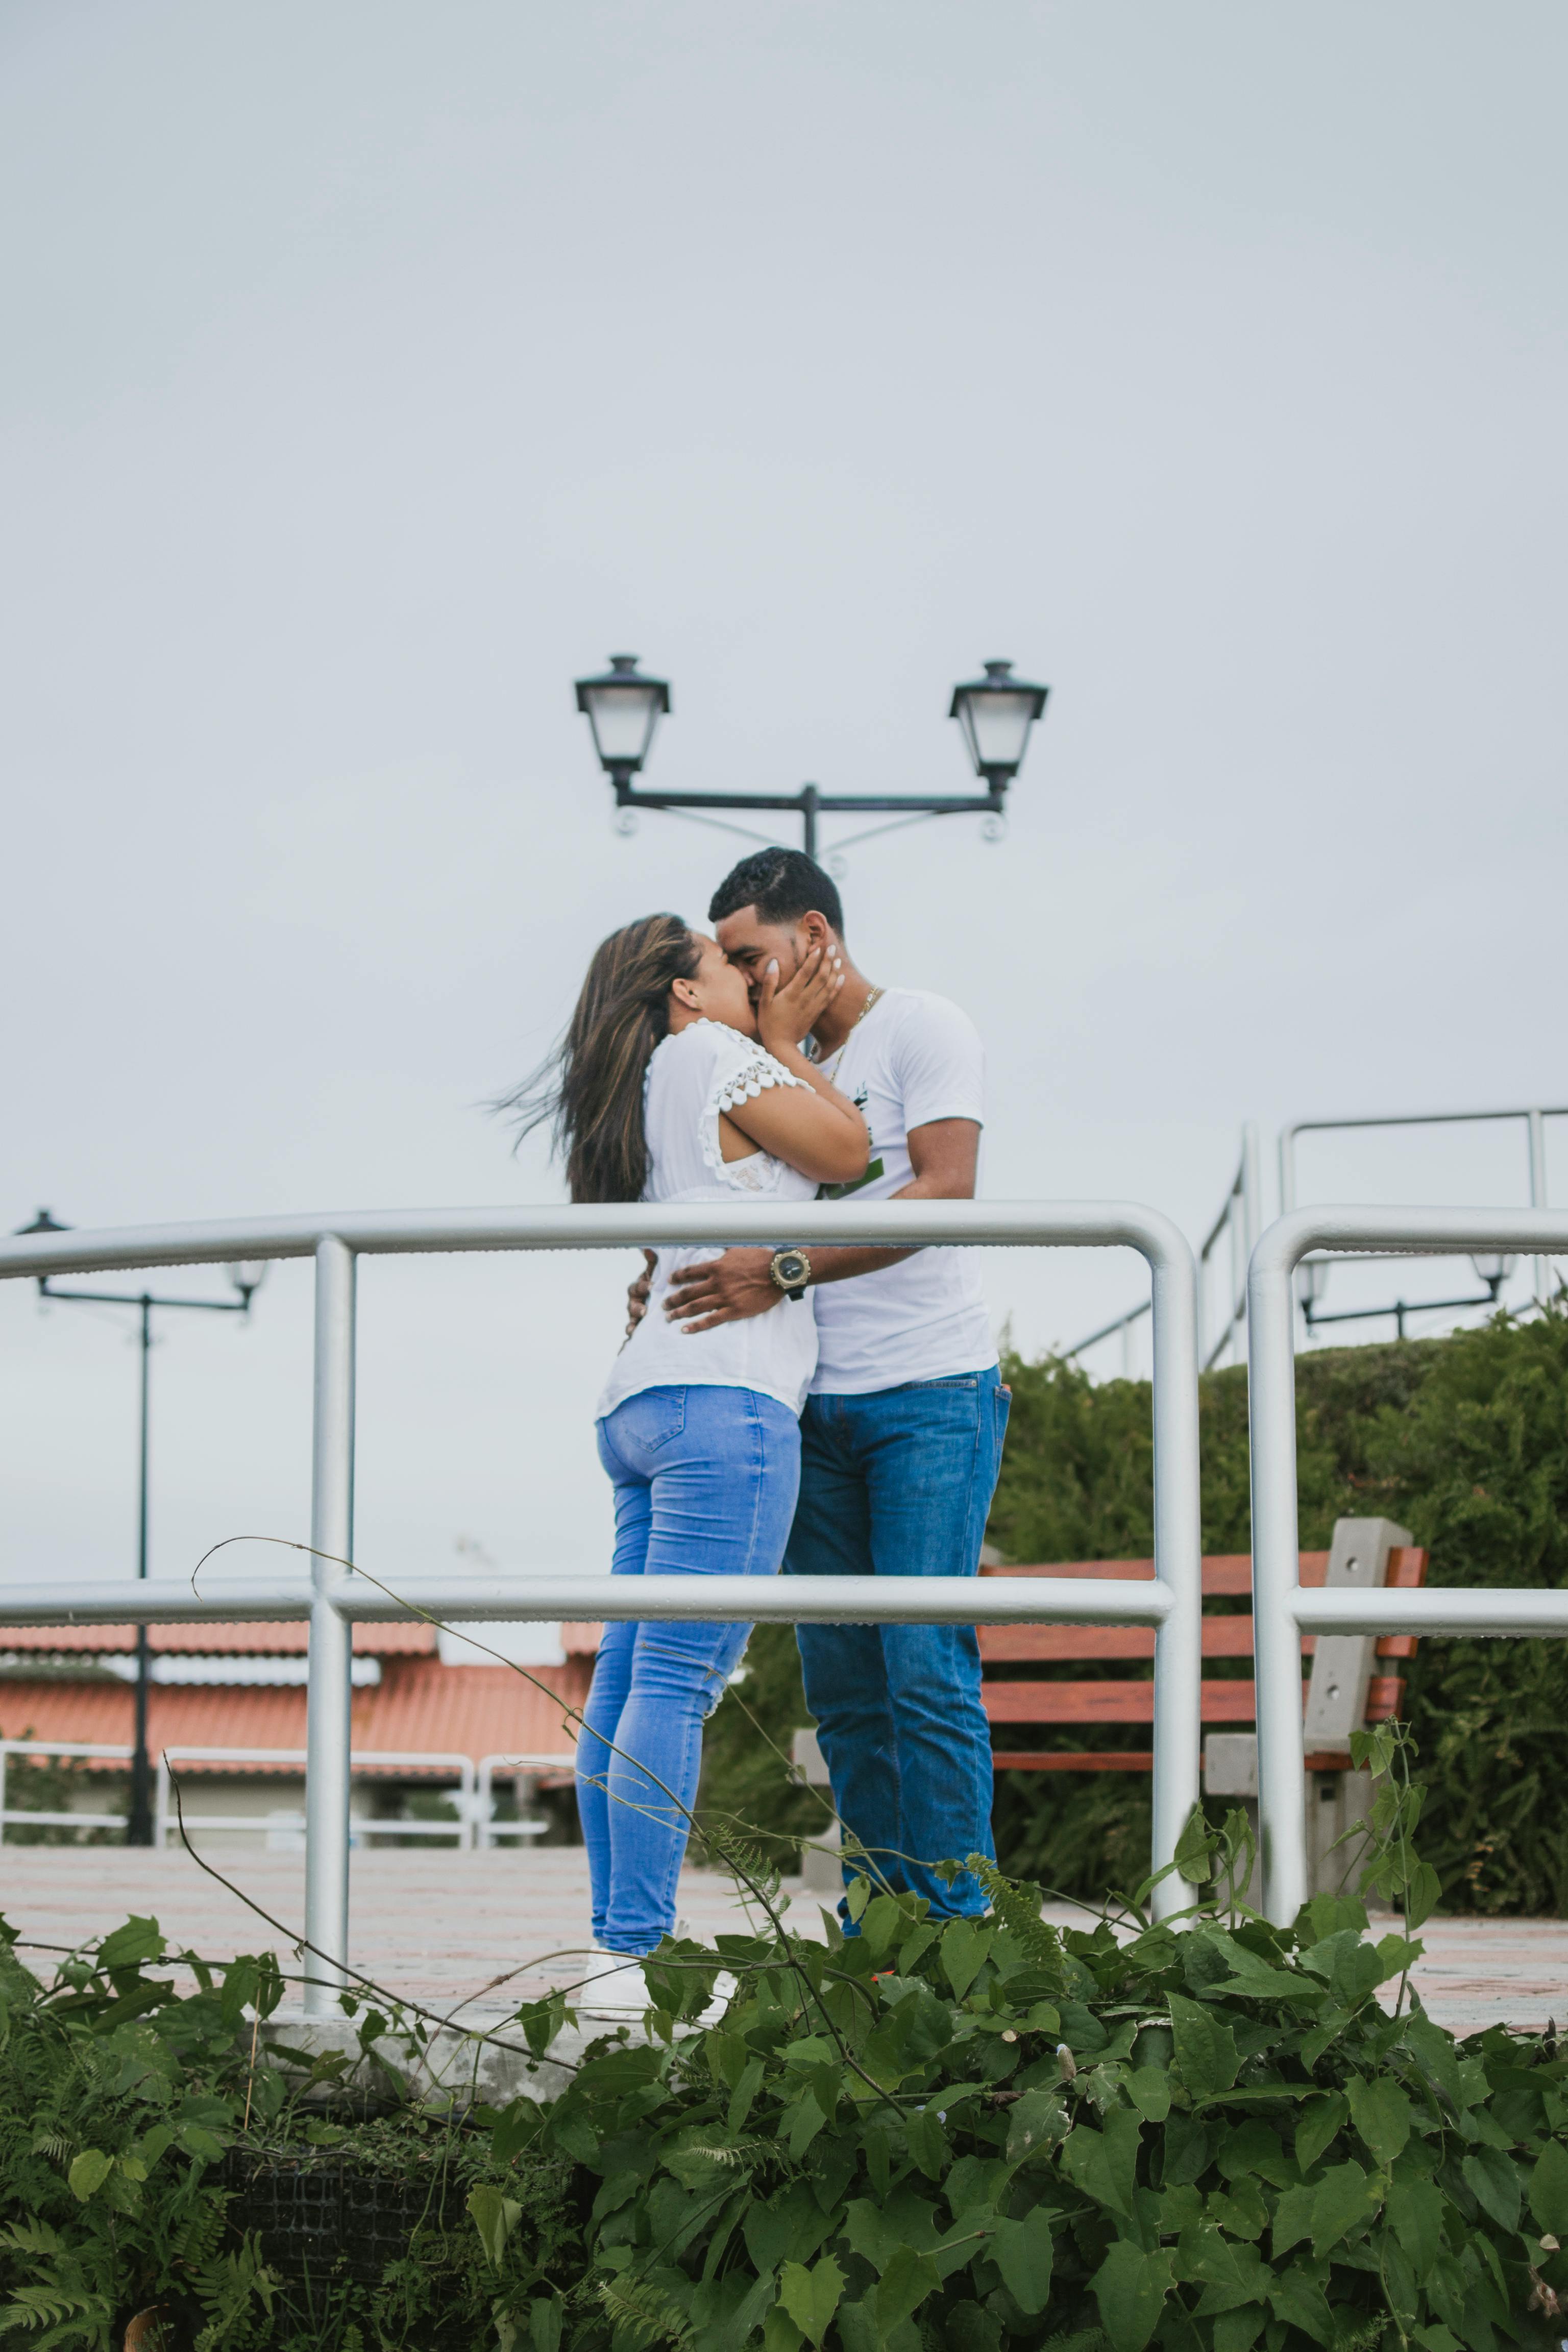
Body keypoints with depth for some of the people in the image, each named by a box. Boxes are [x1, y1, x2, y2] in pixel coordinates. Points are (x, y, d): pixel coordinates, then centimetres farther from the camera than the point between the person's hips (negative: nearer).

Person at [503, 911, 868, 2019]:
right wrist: (781, 1044, 17)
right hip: (723, 1396, -10)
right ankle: (631, 1960, -17)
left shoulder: (649, 1089, 25)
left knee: (630, 1678, 6)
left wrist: (783, 1035, 25)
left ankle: (619, 1945, 6)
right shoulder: (711, 1057, 1)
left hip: (644, 1406, 10)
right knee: (676, 1681, -14)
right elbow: (848, 1152, 7)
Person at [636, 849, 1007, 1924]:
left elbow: (943, 1191, -15)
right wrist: (673, 1290, 5)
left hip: (931, 1392, -7)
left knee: (925, 1668, -12)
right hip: (819, 1405, 7)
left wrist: (783, 1271, -23)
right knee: (843, 1683, 4)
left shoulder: (923, 1029, -1)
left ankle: (953, 1926, -9)